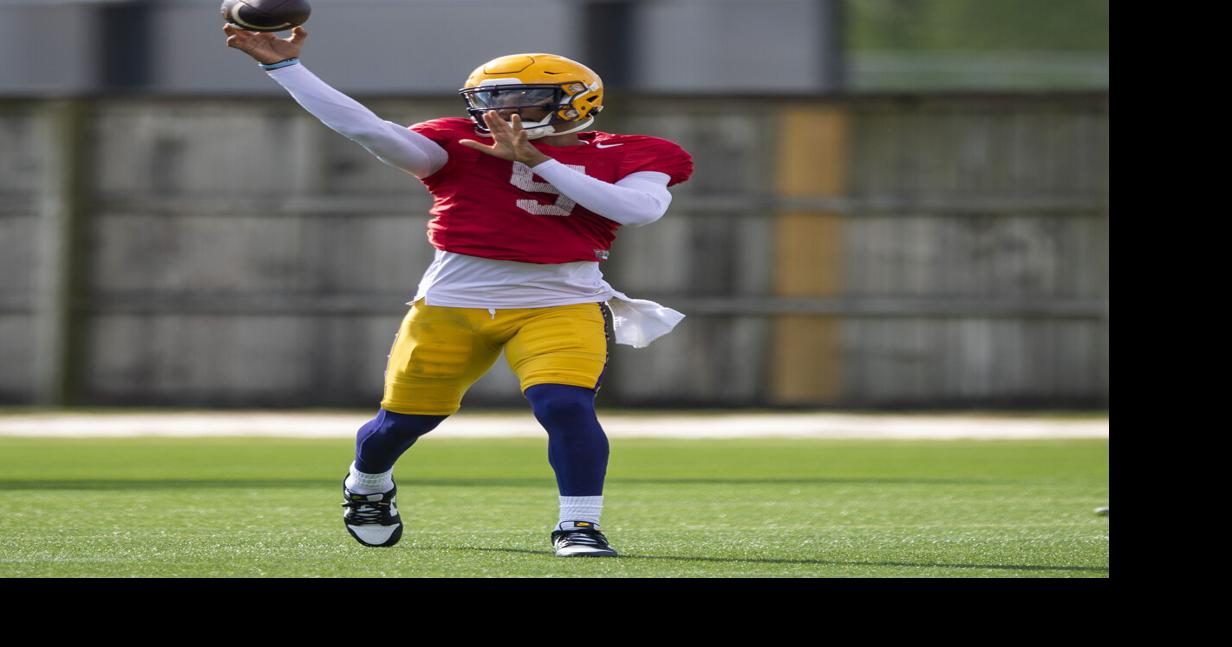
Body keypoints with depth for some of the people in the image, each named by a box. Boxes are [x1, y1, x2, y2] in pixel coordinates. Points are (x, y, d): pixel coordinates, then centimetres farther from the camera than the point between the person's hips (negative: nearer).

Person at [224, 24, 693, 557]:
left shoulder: (625, 157, 2)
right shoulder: (464, 146, -1)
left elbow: (641, 209, -19)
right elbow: (365, 128, -11)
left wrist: (537, 161, -16)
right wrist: (283, 66, -18)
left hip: (561, 307, -1)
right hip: (452, 303, 1)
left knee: (566, 407, -24)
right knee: (405, 417, 11)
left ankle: (579, 525, -9)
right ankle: (367, 487, 43)